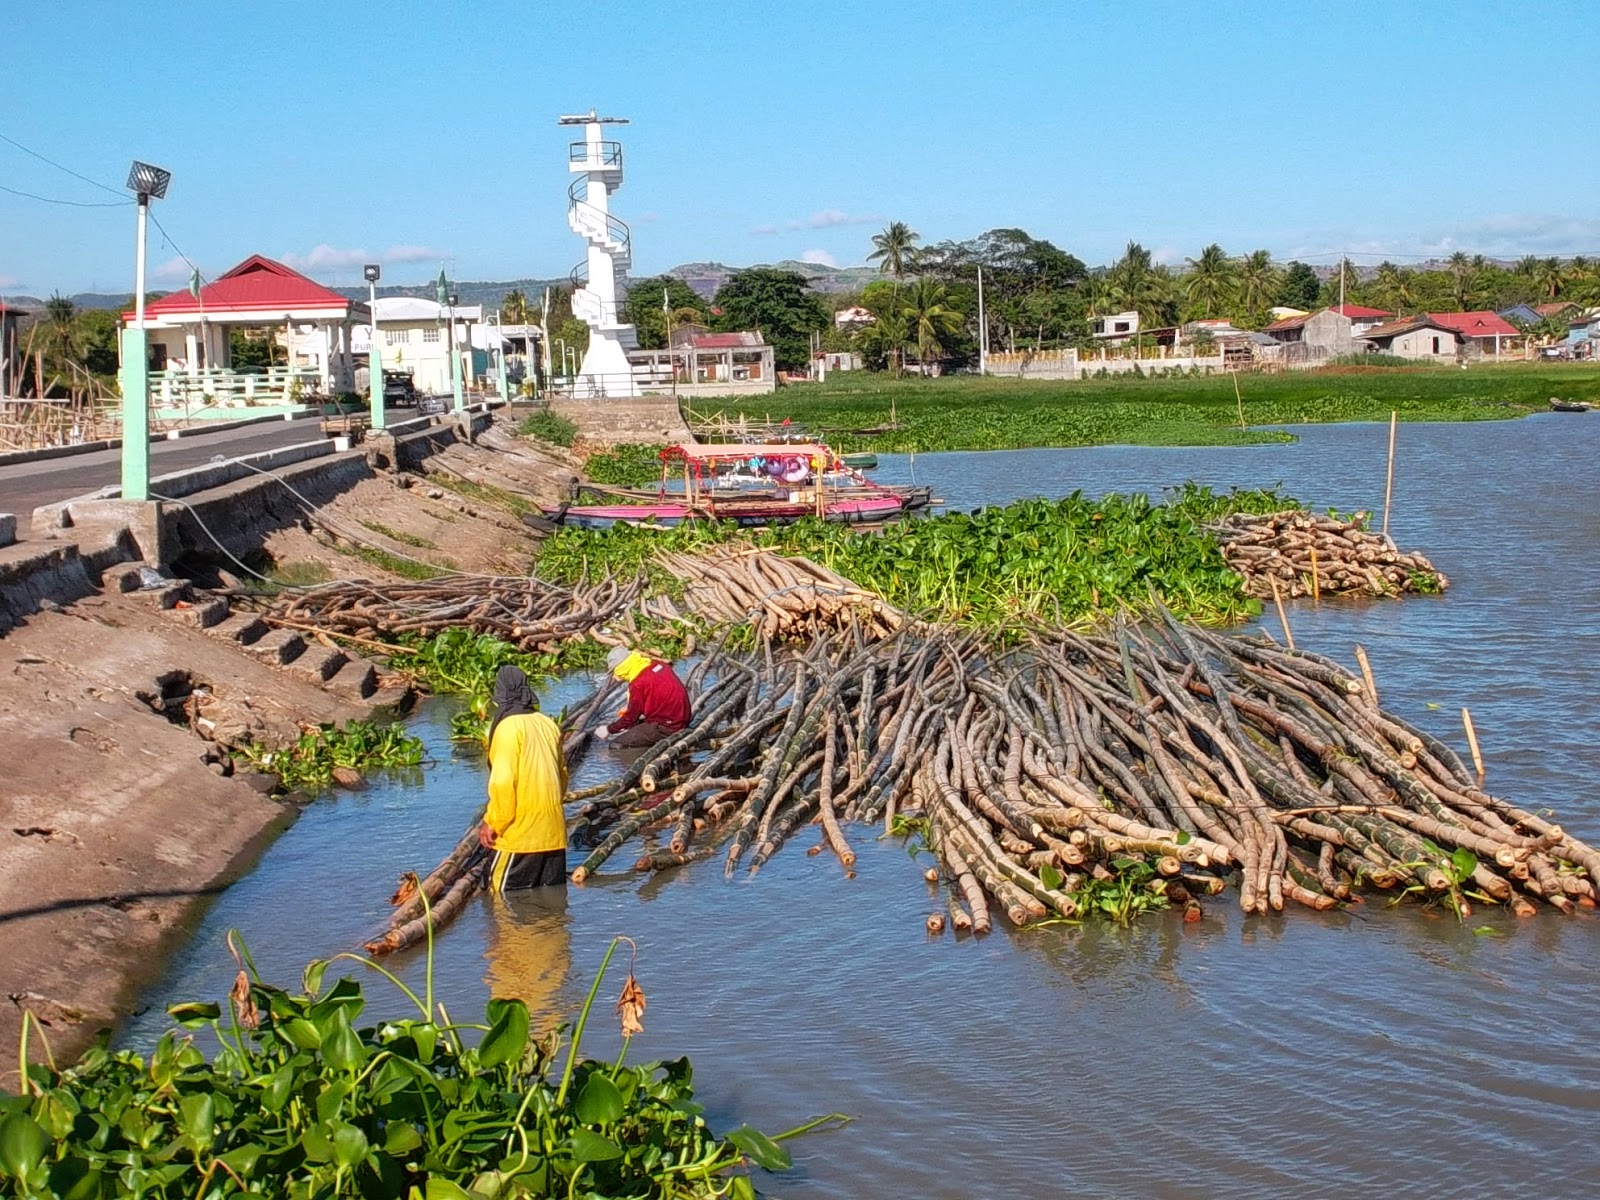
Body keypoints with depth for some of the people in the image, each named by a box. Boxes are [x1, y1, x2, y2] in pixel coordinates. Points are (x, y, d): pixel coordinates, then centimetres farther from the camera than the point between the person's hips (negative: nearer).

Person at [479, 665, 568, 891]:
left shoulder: (508, 728, -13)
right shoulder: (549, 725, 8)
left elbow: (503, 783, -18)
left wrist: (492, 823, -8)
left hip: (518, 834, -7)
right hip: (553, 832, 7)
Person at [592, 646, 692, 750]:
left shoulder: (638, 684, -19)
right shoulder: (658, 664, 4)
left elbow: (631, 717, -7)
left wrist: (608, 730, 8)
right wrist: (629, 710, 24)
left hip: (666, 727, -9)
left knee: (616, 745, -10)